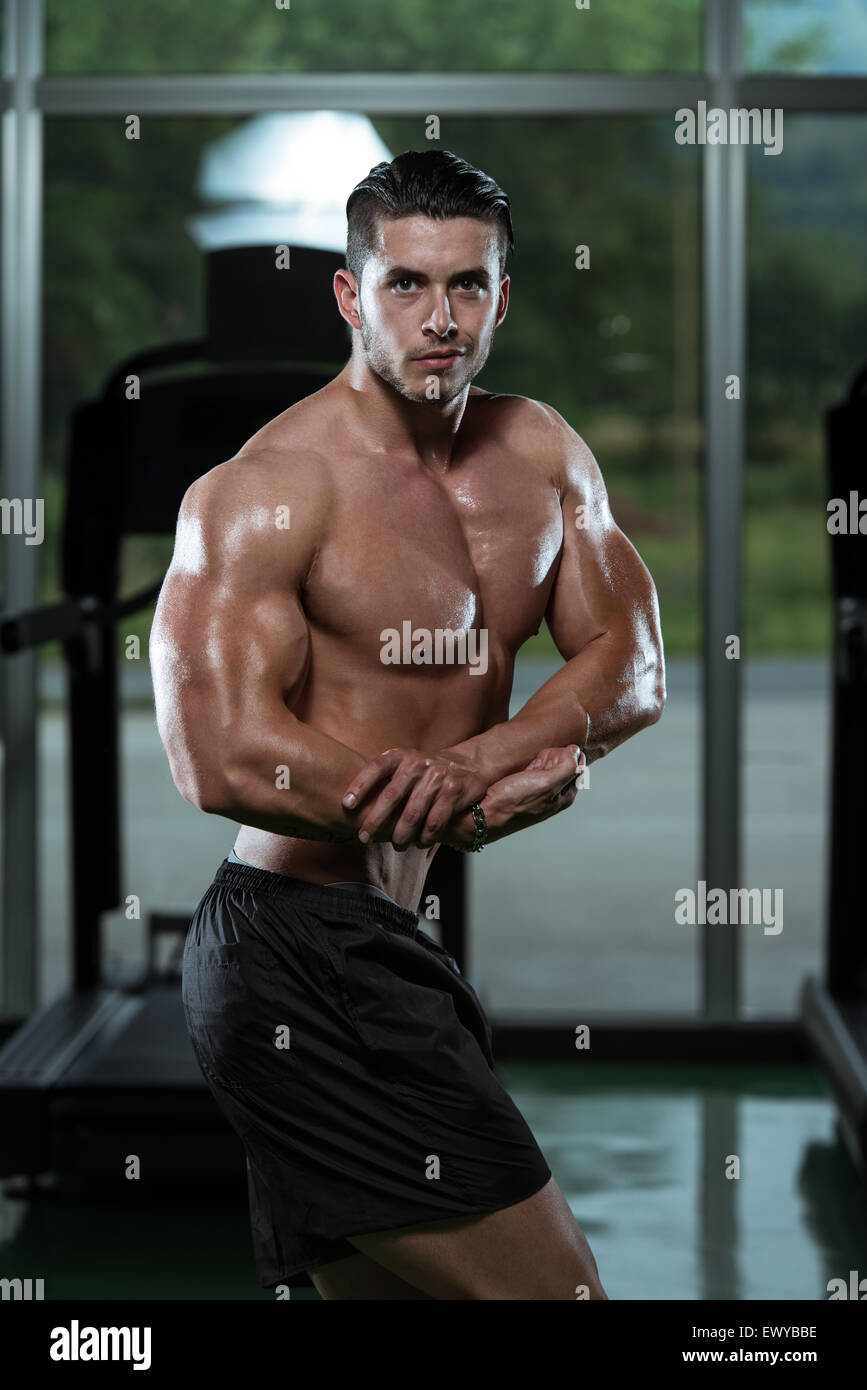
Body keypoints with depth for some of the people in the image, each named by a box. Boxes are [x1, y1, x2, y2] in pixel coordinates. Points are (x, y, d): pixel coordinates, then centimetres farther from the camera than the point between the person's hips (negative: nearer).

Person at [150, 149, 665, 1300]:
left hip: (406, 946, 8)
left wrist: (471, 758, -19)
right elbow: (225, 759, -22)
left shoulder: (541, 452, 10)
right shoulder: (265, 488, -13)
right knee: (554, 1289, -7)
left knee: (381, 1286, 17)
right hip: (299, 958, -8)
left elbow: (633, 670, 2)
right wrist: (507, 793, -15)